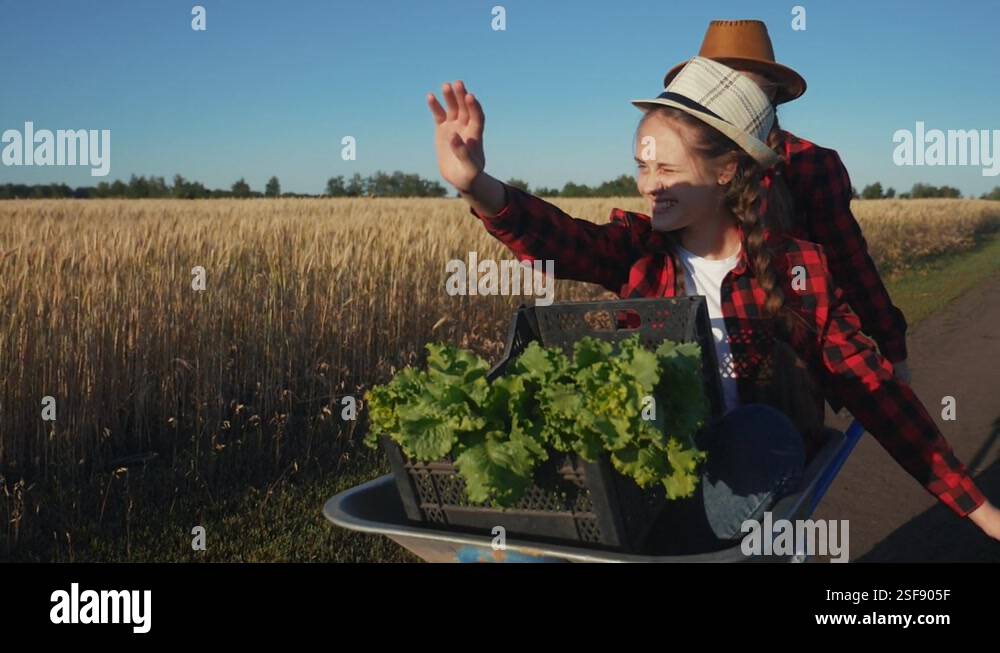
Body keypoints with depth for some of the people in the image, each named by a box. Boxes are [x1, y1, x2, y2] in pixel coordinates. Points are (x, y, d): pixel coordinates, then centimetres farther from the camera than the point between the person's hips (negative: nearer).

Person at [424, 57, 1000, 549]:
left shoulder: (795, 267, -4)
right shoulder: (641, 250, 1)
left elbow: (871, 386, -2)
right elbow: (557, 238, -20)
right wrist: (476, 185, -43)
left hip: (742, 464, -1)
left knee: (764, 430, -34)